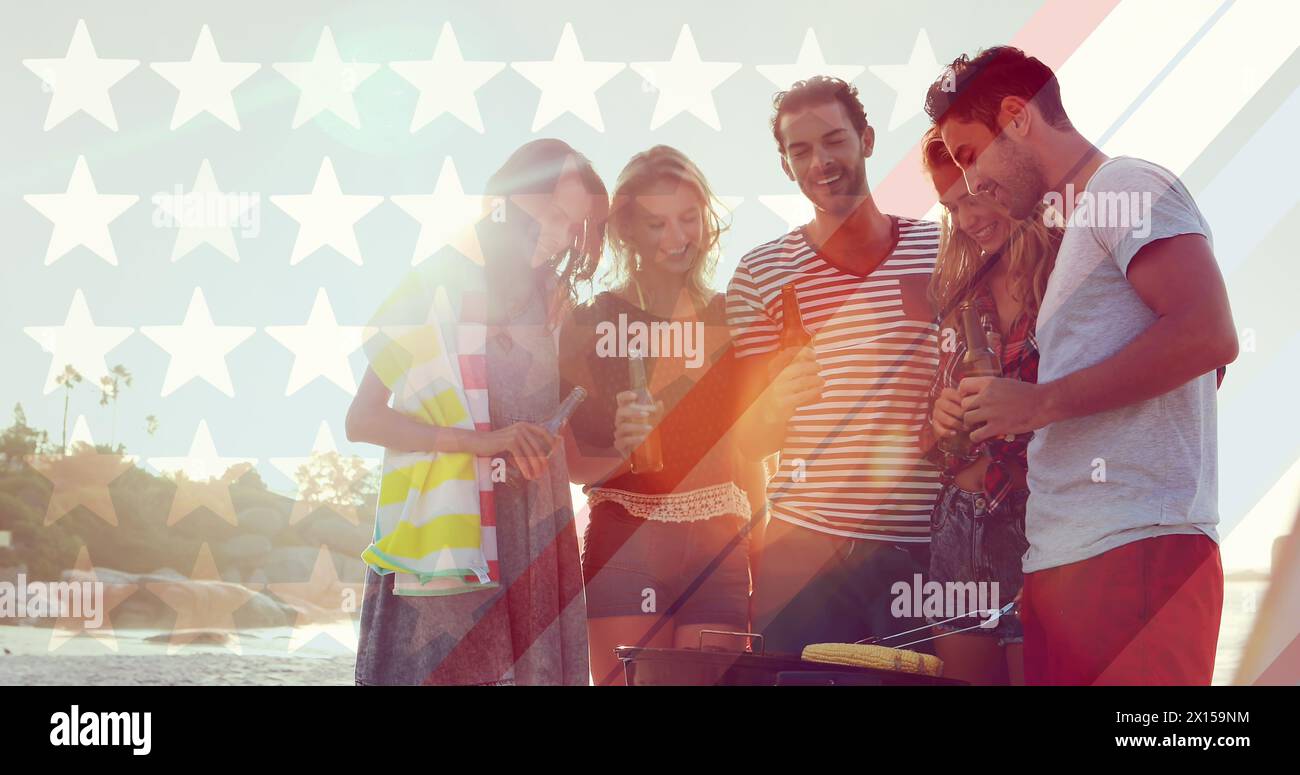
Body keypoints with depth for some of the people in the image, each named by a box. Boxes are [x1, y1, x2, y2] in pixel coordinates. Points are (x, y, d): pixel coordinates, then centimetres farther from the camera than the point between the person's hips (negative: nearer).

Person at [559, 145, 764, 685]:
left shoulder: (730, 321, 11)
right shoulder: (589, 325, 4)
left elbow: (750, 453, 12)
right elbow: (571, 461, 2)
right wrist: (619, 452, -19)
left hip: (718, 546, 2)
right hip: (625, 544, -1)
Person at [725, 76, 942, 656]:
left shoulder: (944, 252, 5)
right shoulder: (760, 273, 5)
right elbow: (745, 445, 5)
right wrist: (775, 407, -15)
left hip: (924, 544, 0)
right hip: (803, 547, 0)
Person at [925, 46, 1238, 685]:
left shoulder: (1128, 185, -1)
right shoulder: (1080, 227, 27)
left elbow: (1207, 336, -16)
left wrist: (1041, 402, -10)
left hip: (1138, 553, -9)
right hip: (1062, 560, 9)